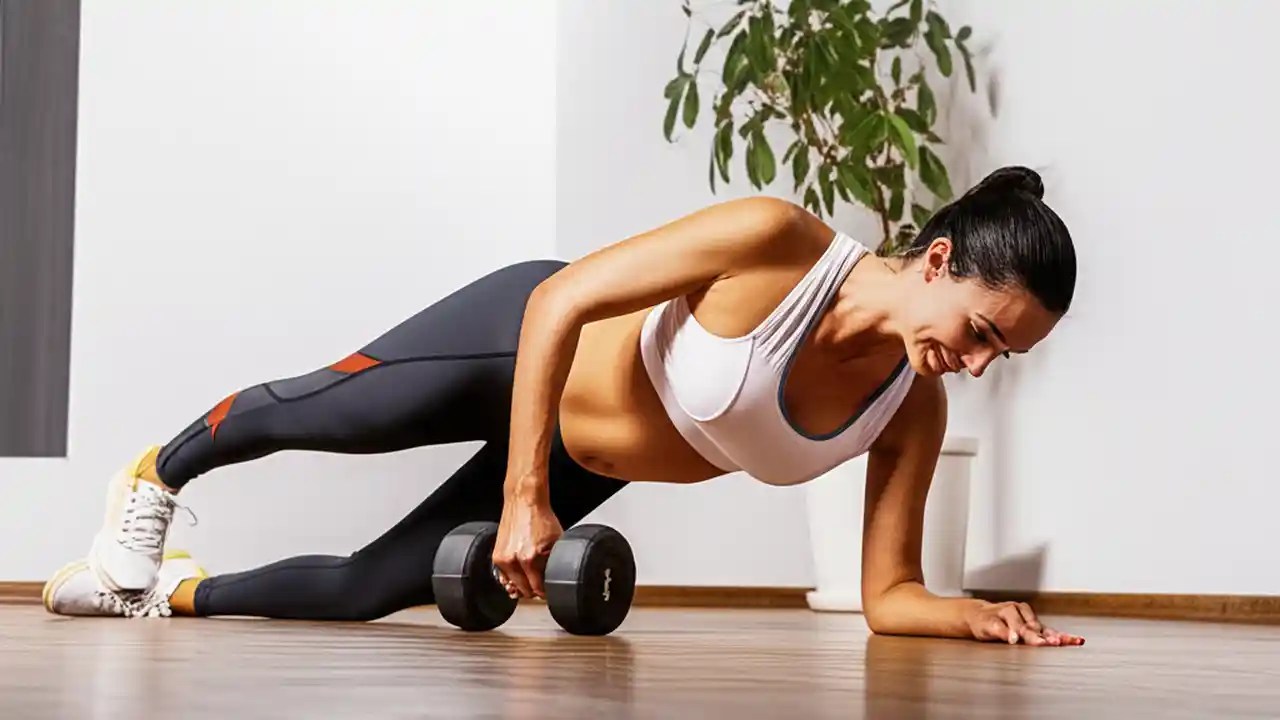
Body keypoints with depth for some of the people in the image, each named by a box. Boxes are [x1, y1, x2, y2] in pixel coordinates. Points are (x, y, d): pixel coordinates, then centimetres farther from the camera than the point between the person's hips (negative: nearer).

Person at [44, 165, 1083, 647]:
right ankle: (153, 480, 52)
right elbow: (562, 300, -30)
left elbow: (889, 596, -13)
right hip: (520, 340, -5)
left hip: (586, 466, 5)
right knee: (300, 416, 18)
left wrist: (975, 614, -35)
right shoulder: (775, 240, -36)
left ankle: (176, 591, 42)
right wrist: (524, 497, -29)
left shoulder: (914, 410, -20)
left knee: (364, 591, 13)